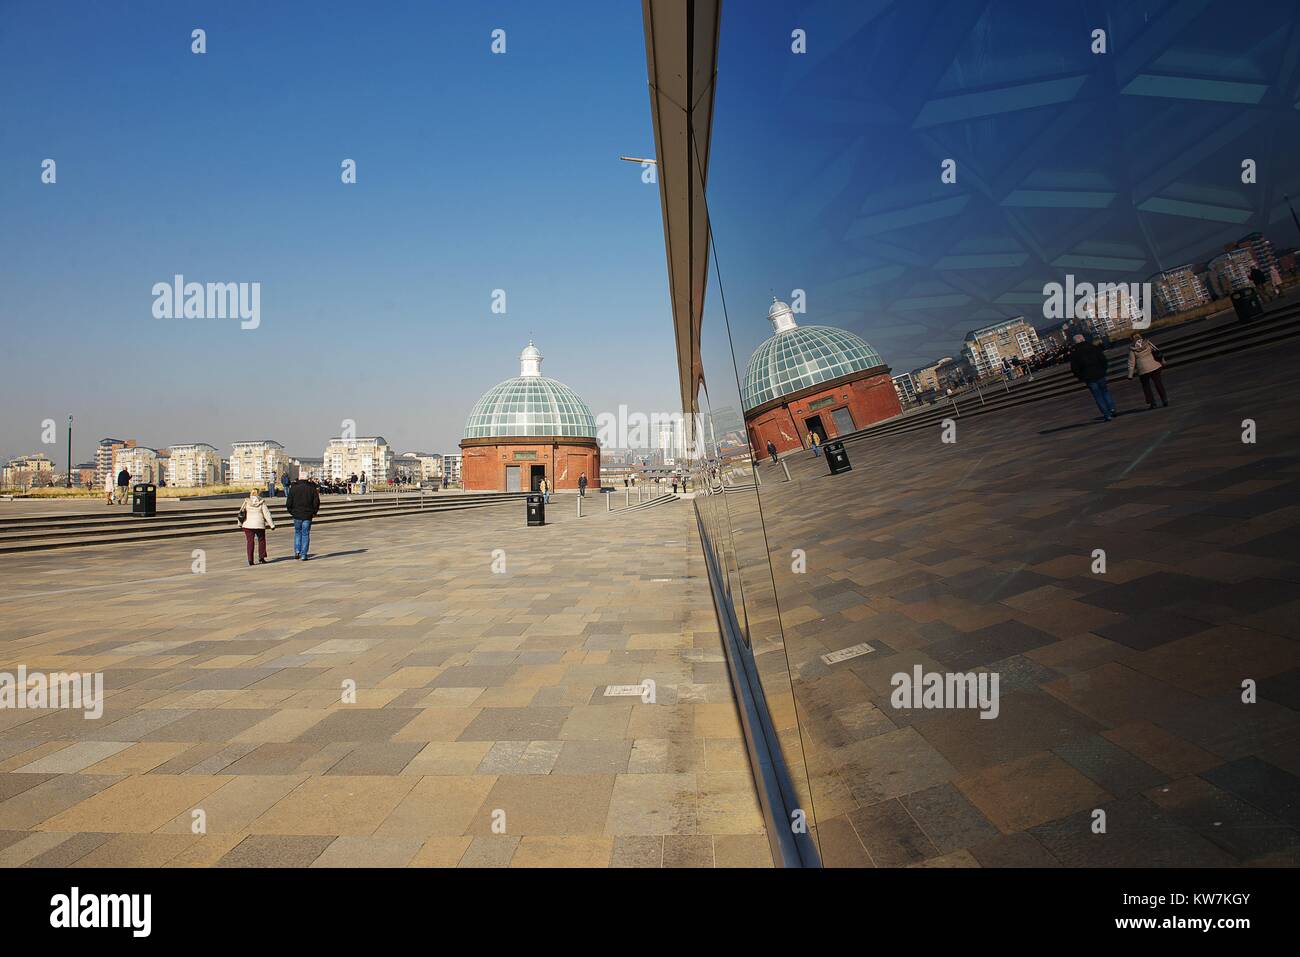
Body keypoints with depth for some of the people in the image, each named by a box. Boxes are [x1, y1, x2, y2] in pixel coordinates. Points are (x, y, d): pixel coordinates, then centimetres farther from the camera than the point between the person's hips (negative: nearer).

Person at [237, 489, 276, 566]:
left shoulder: (246, 502, 0)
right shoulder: (261, 503, -5)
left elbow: (241, 513, 5)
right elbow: (267, 514, -4)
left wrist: (240, 523, 17)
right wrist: (272, 524, 0)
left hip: (248, 525, 1)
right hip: (259, 525, -1)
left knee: (250, 542, 7)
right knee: (261, 541, 14)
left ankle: (250, 559, 2)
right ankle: (261, 557, 9)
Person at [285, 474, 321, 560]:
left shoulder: (293, 488, -2)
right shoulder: (311, 488, -2)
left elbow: (289, 503, -2)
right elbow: (316, 502, -2)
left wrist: (291, 511, 13)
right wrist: (314, 512, 11)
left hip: (297, 515, 1)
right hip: (308, 515, 0)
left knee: (297, 532, 19)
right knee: (305, 534, 4)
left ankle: (297, 551, 6)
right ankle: (303, 555, 2)